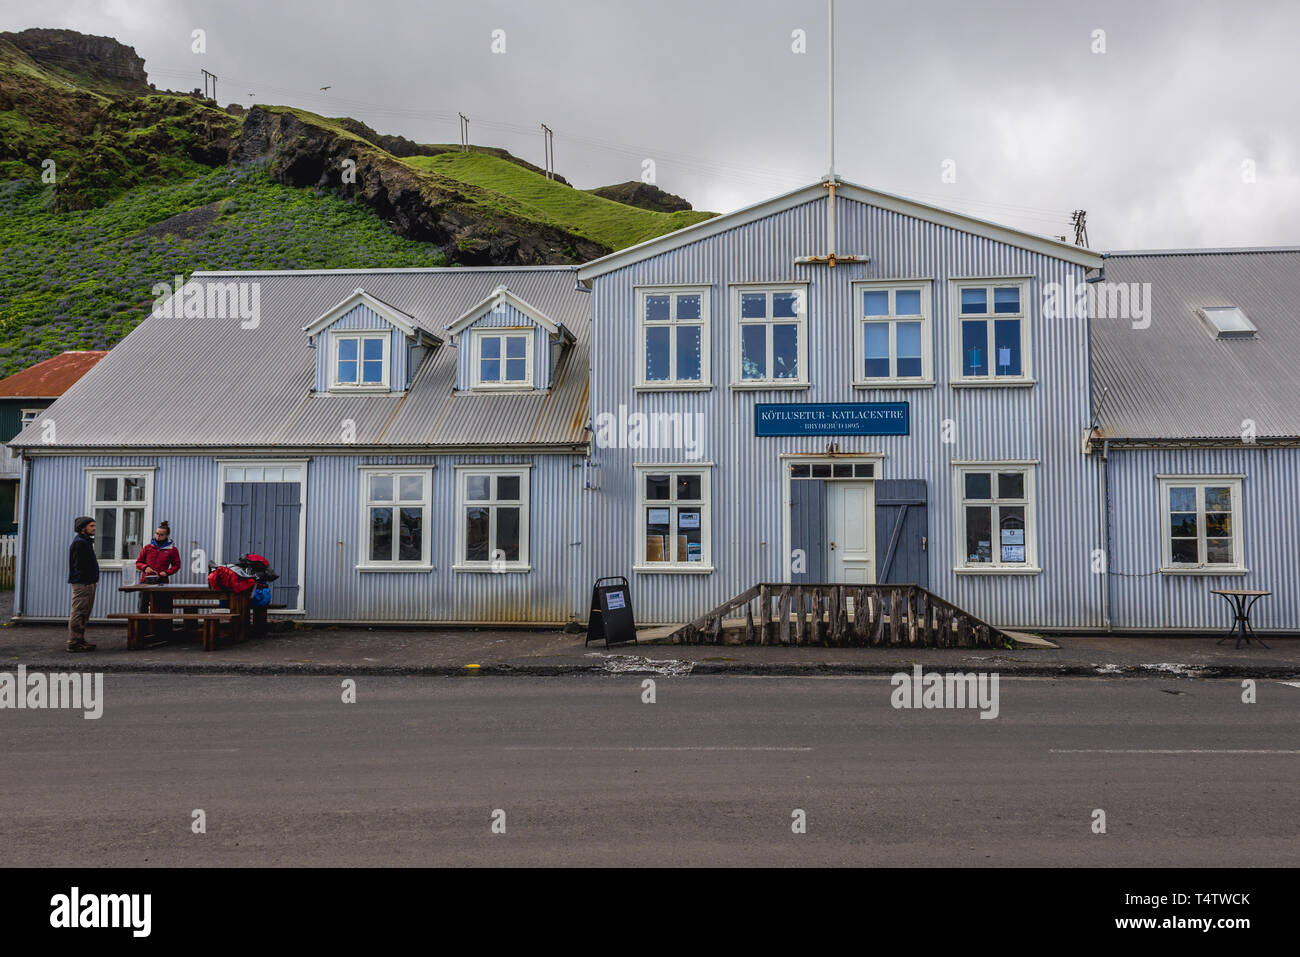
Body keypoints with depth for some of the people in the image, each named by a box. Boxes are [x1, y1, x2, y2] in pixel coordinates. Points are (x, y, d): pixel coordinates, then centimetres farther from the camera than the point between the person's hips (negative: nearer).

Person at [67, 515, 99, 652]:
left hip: (88, 583, 11)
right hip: (82, 583, -11)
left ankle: (80, 640, 19)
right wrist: (86, 581, -22)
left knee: (84, 614, 14)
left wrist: (92, 581, 17)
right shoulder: (79, 542, -12)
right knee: (78, 613, -8)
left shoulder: (85, 542, 20)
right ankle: (74, 643, -6)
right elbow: (78, 565, -19)